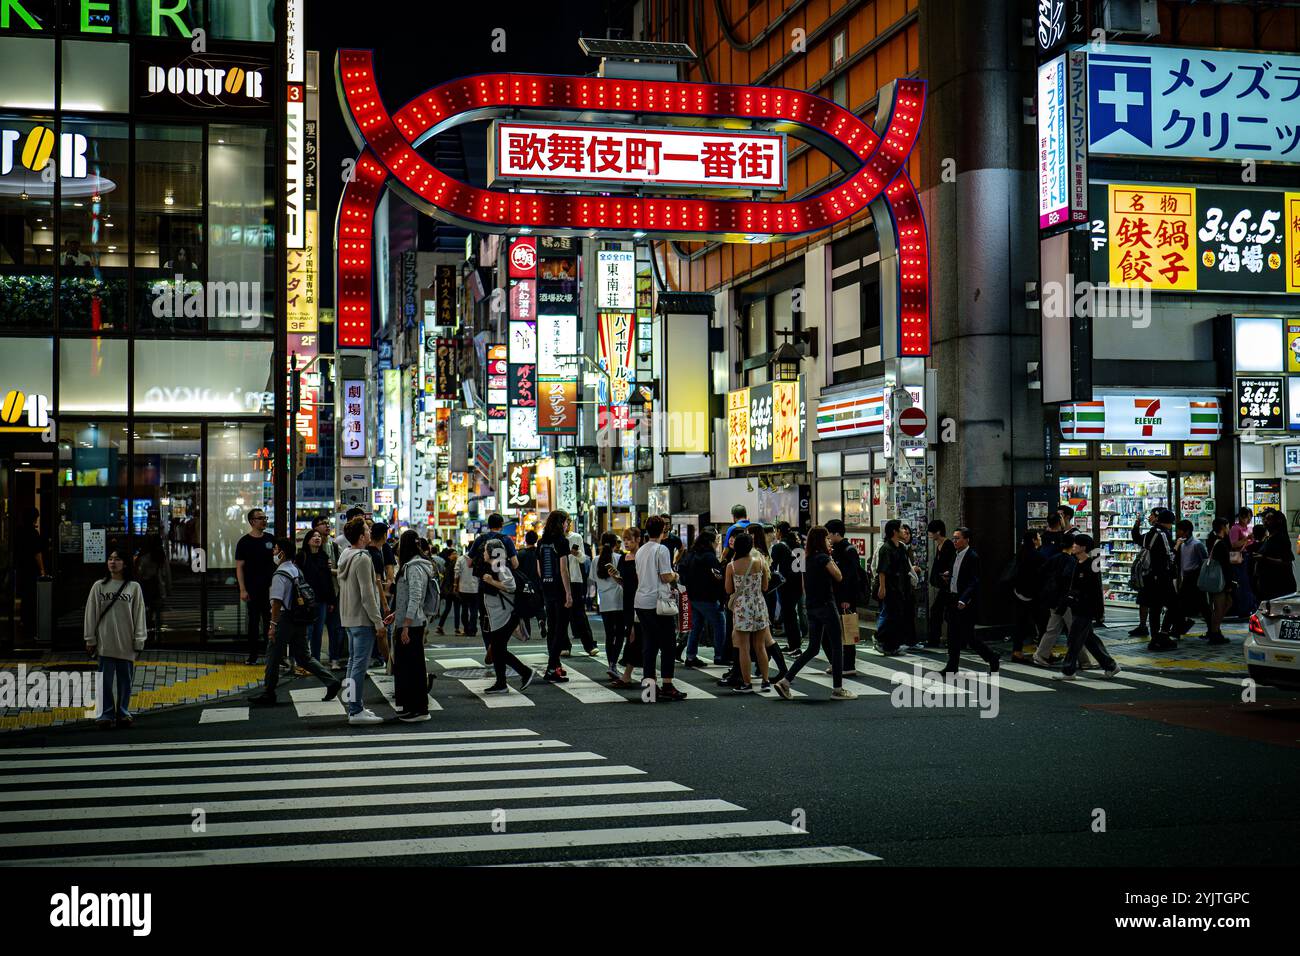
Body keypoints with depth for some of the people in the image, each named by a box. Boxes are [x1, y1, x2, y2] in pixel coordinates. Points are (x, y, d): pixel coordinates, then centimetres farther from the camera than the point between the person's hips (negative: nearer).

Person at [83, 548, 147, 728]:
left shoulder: (134, 587, 3)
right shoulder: (99, 586, 4)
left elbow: (139, 614, 3)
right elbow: (91, 614, 6)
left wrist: (139, 639, -2)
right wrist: (90, 639, 3)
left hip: (126, 644, 0)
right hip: (105, 643, 0)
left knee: (125, 681, 6)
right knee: (106, 681, 1)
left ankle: (123, 713, 17)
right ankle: (106, 714, 7)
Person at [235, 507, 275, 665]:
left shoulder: (270, 539, 9)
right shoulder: (244, 542, -2)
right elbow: (239, 567, -4)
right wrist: (242, 590, -10)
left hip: (269, 587, 3)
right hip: (252, 589, -3)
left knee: (270, 622, 2)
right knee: (254, 622, 4)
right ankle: (253, 656, 10)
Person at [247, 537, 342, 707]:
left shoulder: (280, 574, -13)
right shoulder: (297, 570, 15)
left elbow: (277, 602, -19)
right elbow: (310, 595, 21)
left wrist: (273, 625, -19)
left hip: (286, 620, -9)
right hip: (300, 621, 9)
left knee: (273, 656, 2)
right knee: (303, 657, 12)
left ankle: (268, 693, 8)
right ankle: (332, 682, 2)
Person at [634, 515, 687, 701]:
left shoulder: (640, 551, 13)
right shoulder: (661, 549, -10)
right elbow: (666, 577, -15)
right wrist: (675, 575, 6)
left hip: (641, 602, 7)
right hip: (657, 602, -7)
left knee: (649, 644, 9)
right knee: (668, 645, 0)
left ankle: (648, 683, 7)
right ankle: (667, 686, -2)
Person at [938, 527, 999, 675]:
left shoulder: (972, 556, -14)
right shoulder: (956, 555, 11)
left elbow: (973, 582, -21)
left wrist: (963, 600, -29)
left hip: (966, 602, -8)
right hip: (953, 600, 8)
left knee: (968, 637, -5)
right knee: (953, 635, 10)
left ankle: (993, 659, 11)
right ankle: (952, 667, 17)